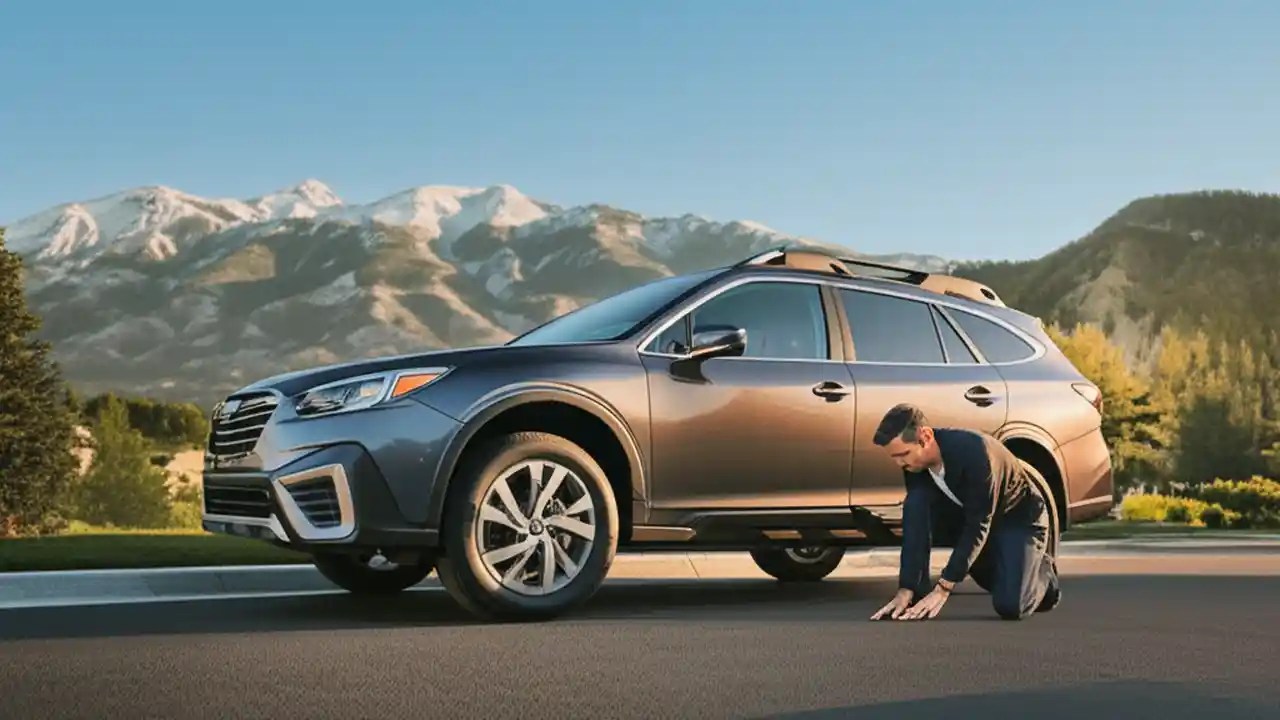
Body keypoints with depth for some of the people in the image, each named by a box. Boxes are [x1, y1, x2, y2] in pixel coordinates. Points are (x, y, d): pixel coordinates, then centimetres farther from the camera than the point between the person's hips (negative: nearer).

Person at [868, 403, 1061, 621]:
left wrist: (943, 590, -36)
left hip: (1019, 517, -5)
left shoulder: (974, 451, -36)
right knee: (915, 505, -23)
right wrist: (905, 591, -27)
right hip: (967, 515, 5)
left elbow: (978, 526, -34)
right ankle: (918, 599, -12)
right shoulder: (915, 463, -17)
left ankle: (1042, 571, 11)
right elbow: (915, 525, -18)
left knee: (1010, 606, -23)